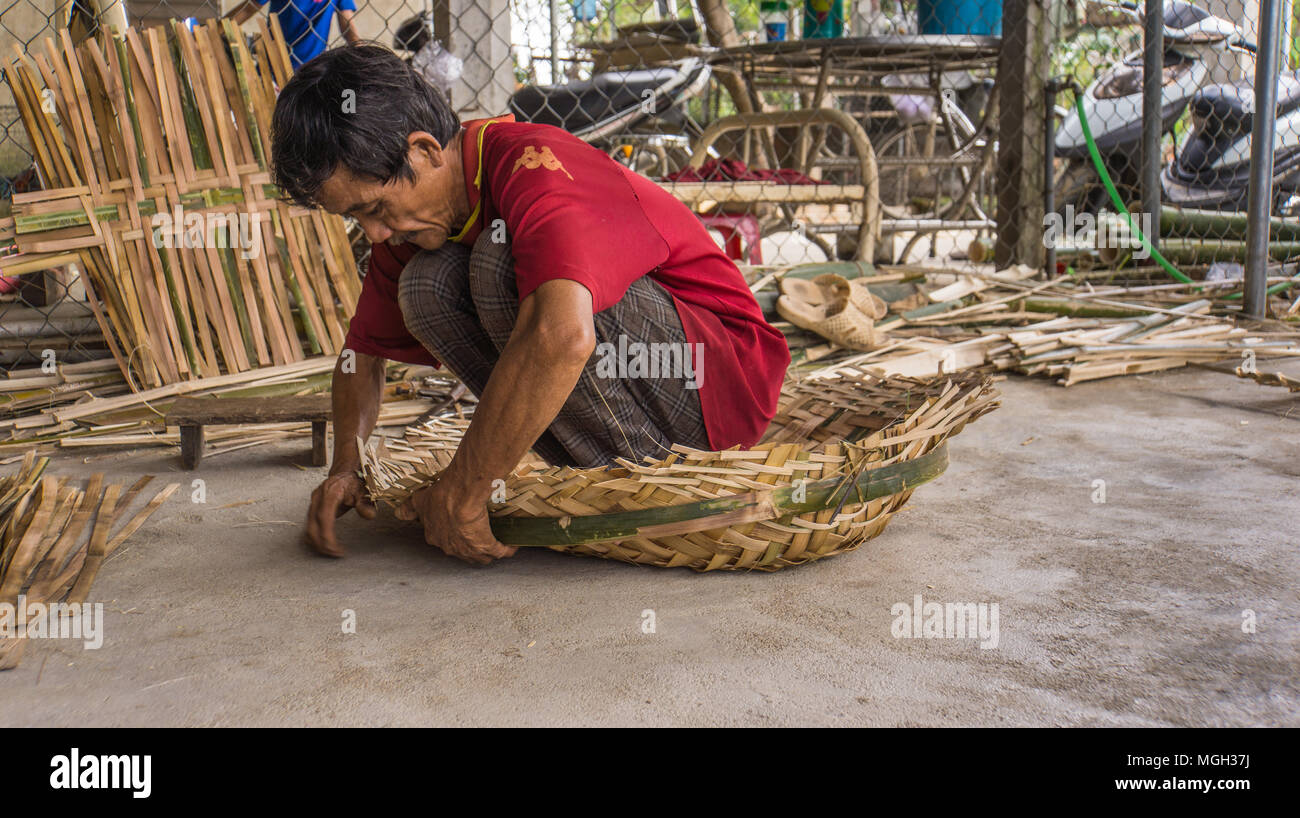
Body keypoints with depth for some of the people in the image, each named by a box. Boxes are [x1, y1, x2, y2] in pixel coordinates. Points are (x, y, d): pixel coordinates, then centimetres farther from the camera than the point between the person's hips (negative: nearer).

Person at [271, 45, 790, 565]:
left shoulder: (535, 166, -25)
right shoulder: (409, 220, 3)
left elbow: (563, 336, -43)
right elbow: (363, 350, 15)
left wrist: (458, 498, -34)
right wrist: (346, 467, -3)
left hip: (722, 383, -8)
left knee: (502, 256, -27)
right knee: (426, 283, -7)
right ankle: (610, 476, -6)